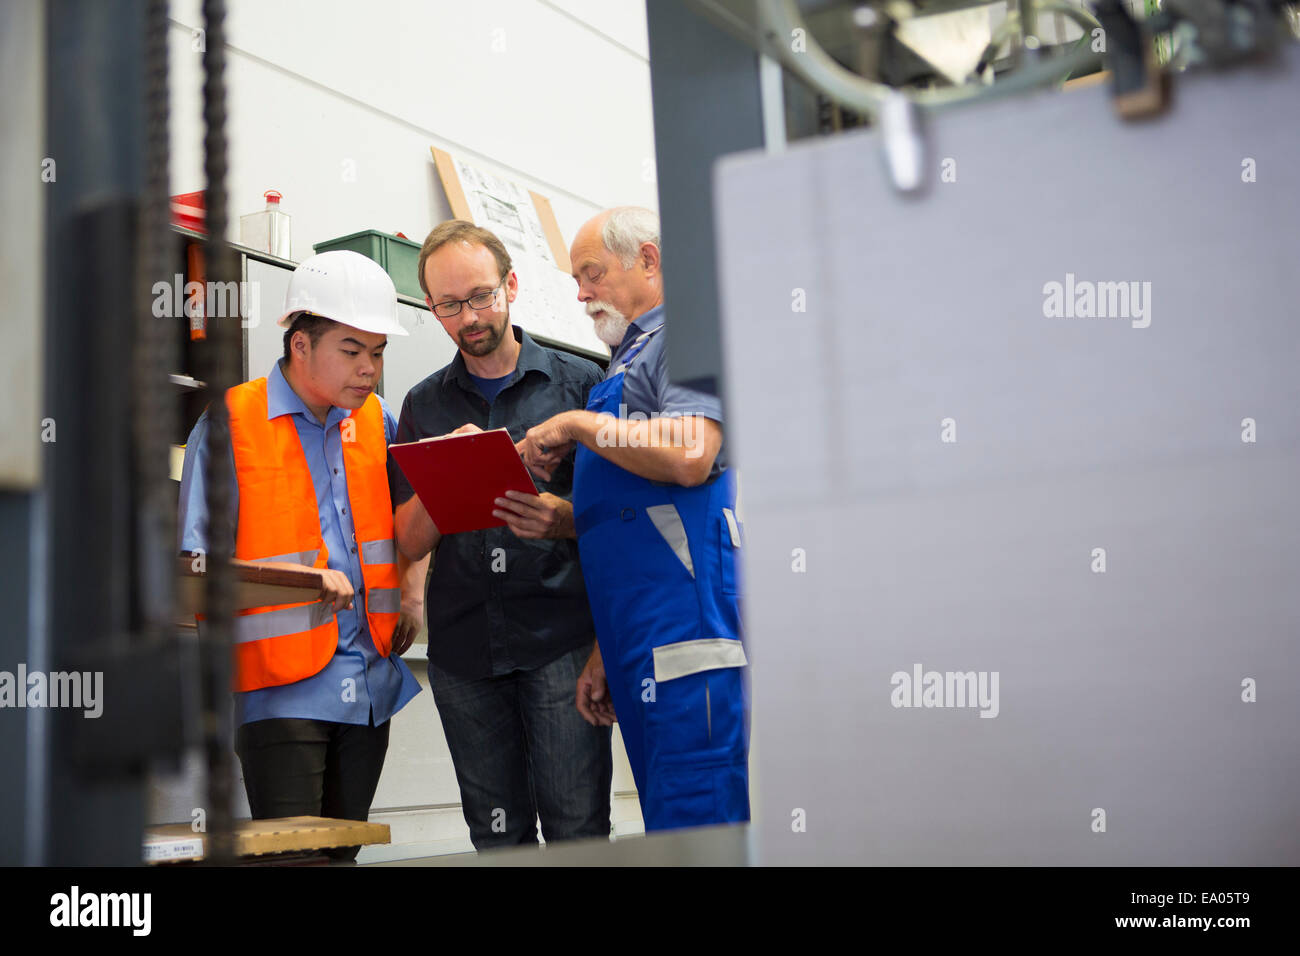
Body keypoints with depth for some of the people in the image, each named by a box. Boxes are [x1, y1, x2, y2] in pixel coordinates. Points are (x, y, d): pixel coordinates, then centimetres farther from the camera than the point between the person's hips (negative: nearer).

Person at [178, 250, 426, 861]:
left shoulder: (376, 421, 10)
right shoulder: (230, 424, -7)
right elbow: (194, 564, -8)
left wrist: (413, 591, 10)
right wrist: (303, 579, -17)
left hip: (371, 682, 5)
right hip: (281, 682, -5)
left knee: (343, 852, 12)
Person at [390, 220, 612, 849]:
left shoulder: (579, 383, 6)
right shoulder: (423, 405, 14)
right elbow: (410, 542, 9)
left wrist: (563, 519, -17)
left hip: (562, 637, -3)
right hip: (463, 647, 3)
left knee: (576, 829, -6)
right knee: (497, 837, 8)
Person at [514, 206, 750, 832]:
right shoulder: (628, 363, 28)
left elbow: (689, 456, -20)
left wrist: (578, 425, -6)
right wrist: (604, 655, 22)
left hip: (687, 626, -10)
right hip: (637, 649, 10)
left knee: (693, 831, -13)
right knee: (669, 832, 8)